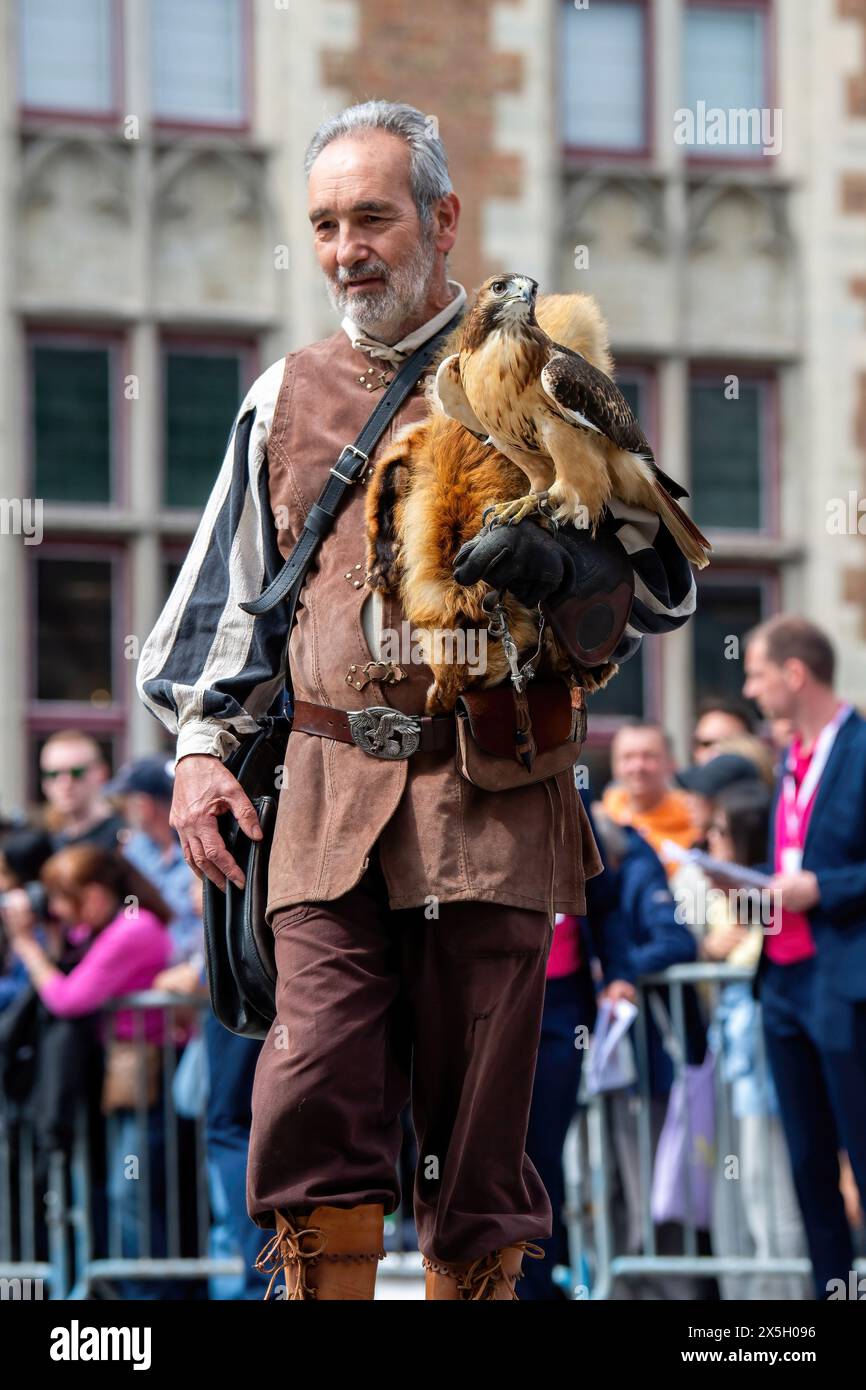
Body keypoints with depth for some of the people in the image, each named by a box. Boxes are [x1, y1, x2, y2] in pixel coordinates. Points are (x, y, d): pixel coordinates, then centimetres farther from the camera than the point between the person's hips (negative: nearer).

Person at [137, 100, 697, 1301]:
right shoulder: (286, 399, 18)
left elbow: (660, 587, 10)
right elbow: (233, 592, 24)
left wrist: (565, 555, -11)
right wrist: (202, 744, 12)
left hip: (492, 794, -1)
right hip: (330, 791, 2)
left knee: (477, 1122, 0)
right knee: (314, 1106, -11)